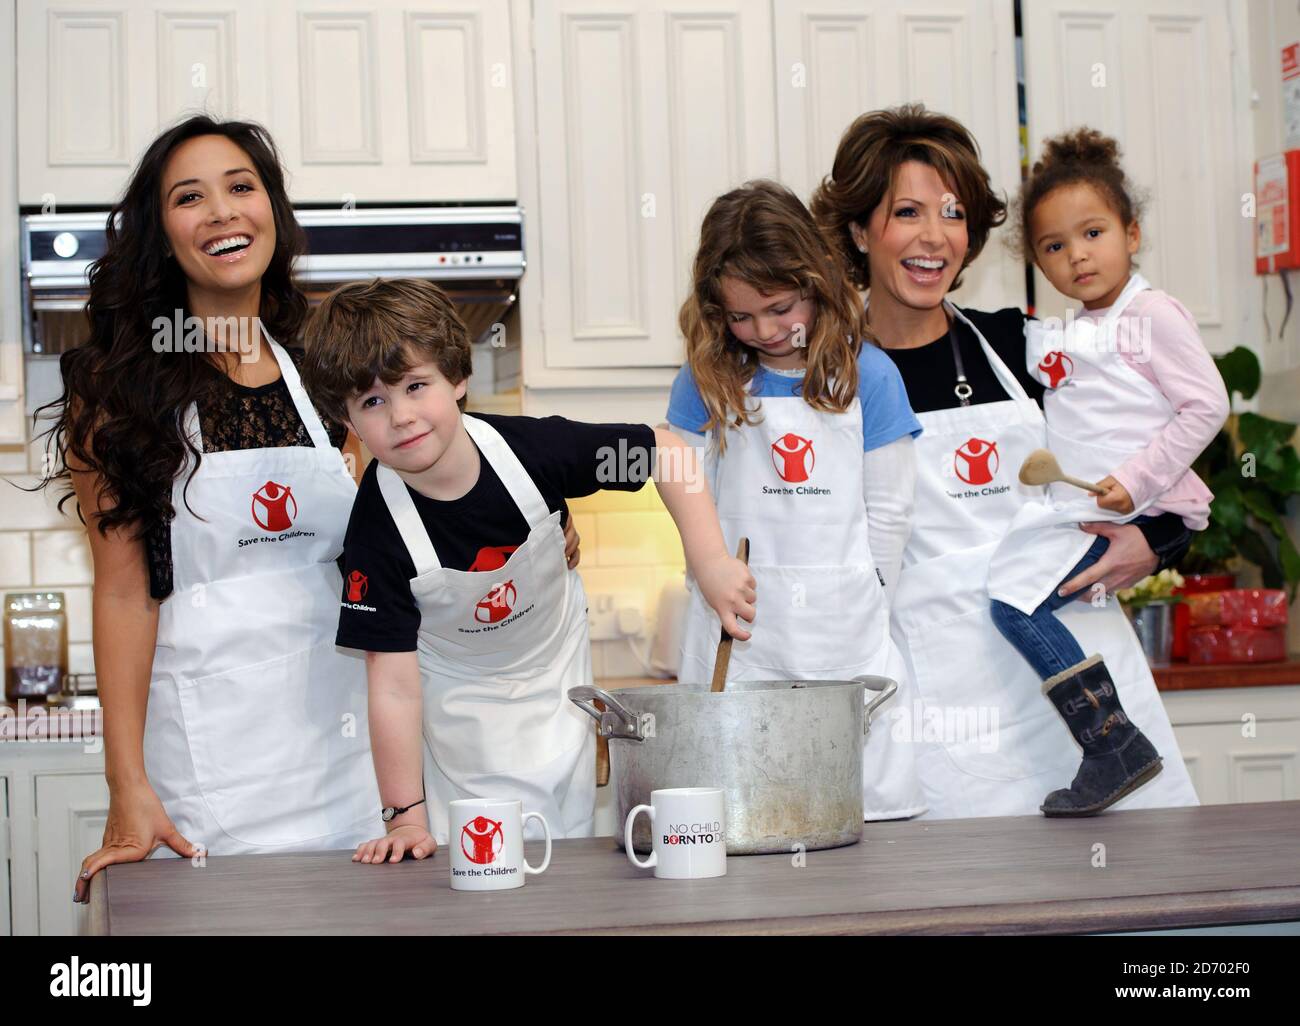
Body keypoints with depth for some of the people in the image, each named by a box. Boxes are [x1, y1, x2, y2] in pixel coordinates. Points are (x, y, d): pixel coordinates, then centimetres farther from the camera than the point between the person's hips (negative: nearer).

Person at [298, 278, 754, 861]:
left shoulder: (529, 448, -25)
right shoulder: (377, 528, -27)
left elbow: (662, 449, -11)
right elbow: (394, 685, -24)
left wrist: (709, 560, -22)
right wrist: (406, 817, -25)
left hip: (561, 688, 2)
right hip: (462, 717, -2)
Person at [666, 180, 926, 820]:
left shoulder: (867, 376, 1)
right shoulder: (705, 382, 3)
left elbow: (887, 512, 4)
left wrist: (855, 611, 4)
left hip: (846, 640, 0)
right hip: (738, 642, 0)